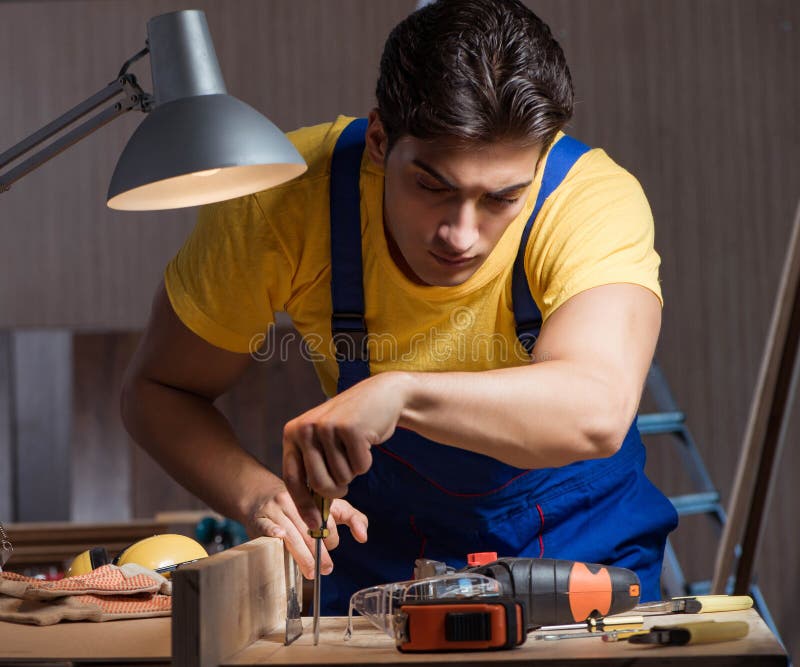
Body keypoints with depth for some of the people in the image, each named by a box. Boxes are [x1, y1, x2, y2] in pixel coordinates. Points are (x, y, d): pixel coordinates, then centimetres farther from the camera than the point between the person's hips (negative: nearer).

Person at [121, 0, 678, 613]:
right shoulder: (283, 198, -22)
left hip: (577, 549, 0)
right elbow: (158, 391, -11)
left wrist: (402, 393, -56)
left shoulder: (596, 199, -27)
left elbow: (599, 412, -44)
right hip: (381, 551, 1)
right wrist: (257, 495, -29)